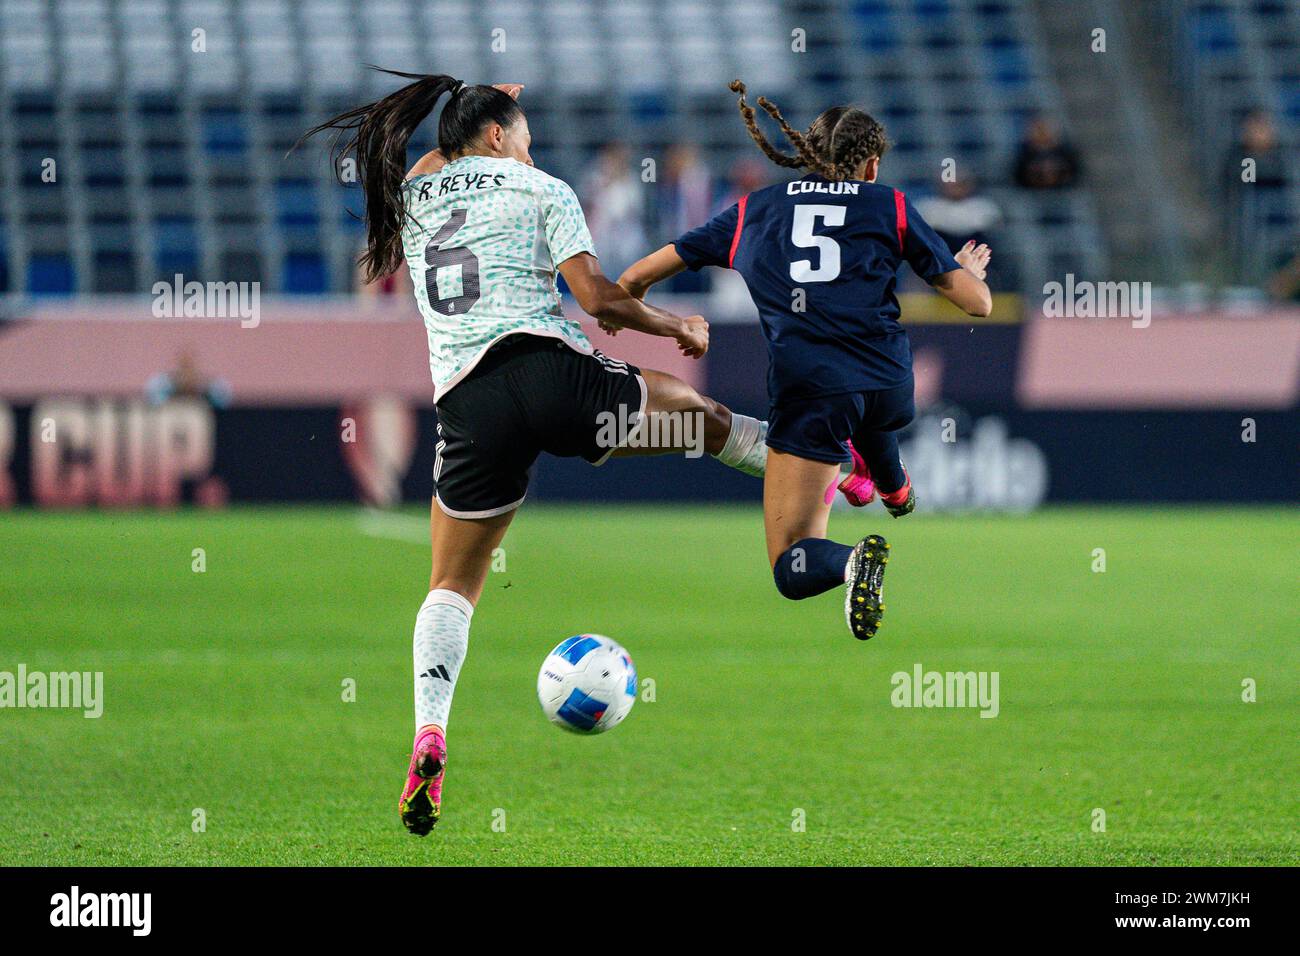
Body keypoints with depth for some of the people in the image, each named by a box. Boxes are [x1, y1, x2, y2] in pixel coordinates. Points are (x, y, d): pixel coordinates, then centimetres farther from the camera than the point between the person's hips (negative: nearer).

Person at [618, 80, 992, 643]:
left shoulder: (751, 211, 17)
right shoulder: (889, 206, 15)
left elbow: (632, 281, 18)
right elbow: (977, 304, 14)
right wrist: (970, 271, 39)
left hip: (805, 385, -2)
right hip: (891, 384, 2)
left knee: (792, 568, 0)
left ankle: (855, 559, -32)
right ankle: (895, 491, 68)